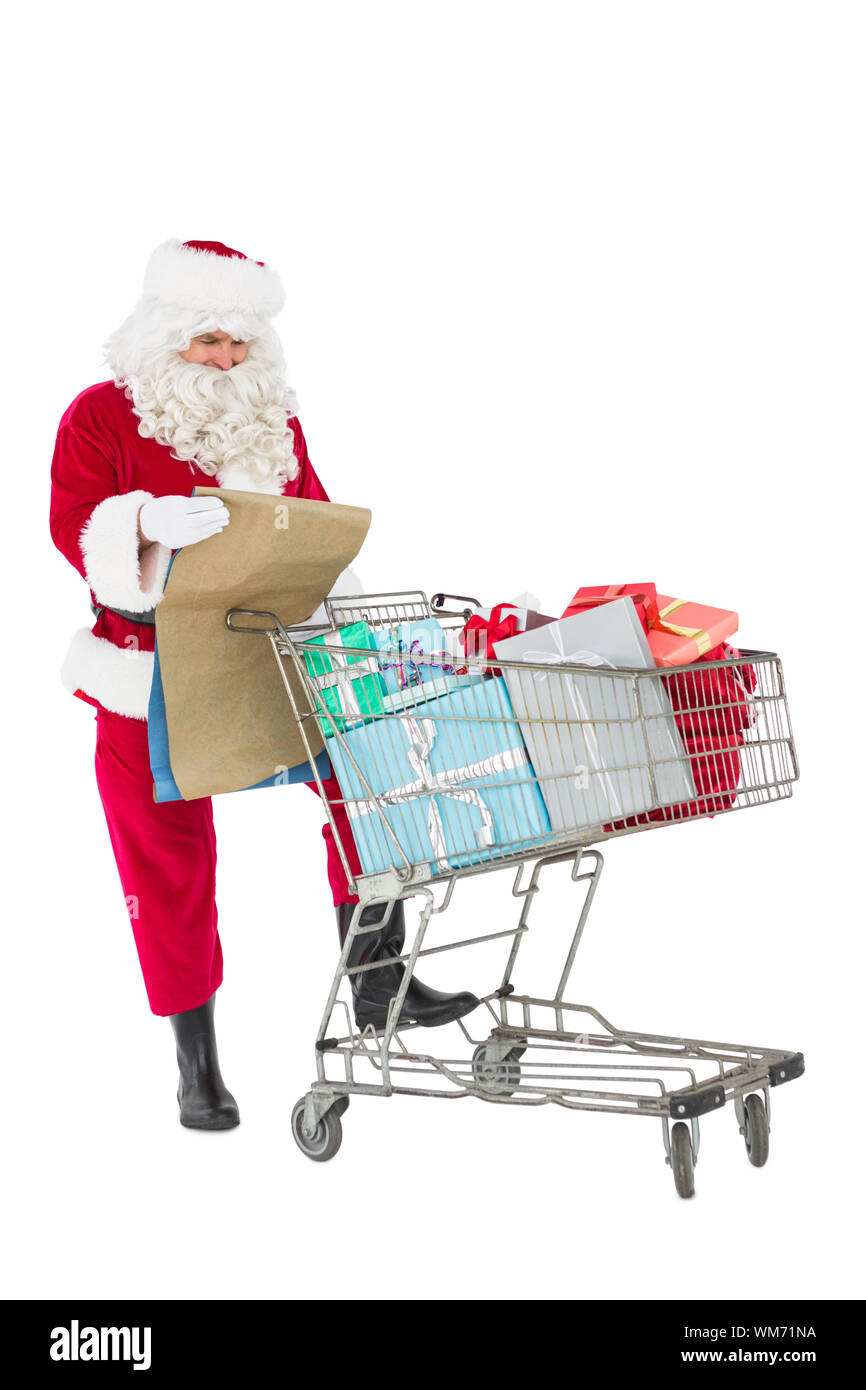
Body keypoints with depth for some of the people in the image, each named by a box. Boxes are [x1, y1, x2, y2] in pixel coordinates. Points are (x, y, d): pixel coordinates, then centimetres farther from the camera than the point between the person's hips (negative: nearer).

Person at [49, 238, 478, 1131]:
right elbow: (75, 528, -15)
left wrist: (319, 571, -8)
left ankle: (377, 983, 2)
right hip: (156, 675, -3)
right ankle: (195, 1061, 18)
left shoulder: (270, 415, 10)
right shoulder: (102, 415, -4)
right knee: (170, 858, 4)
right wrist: (148, 524, -35)